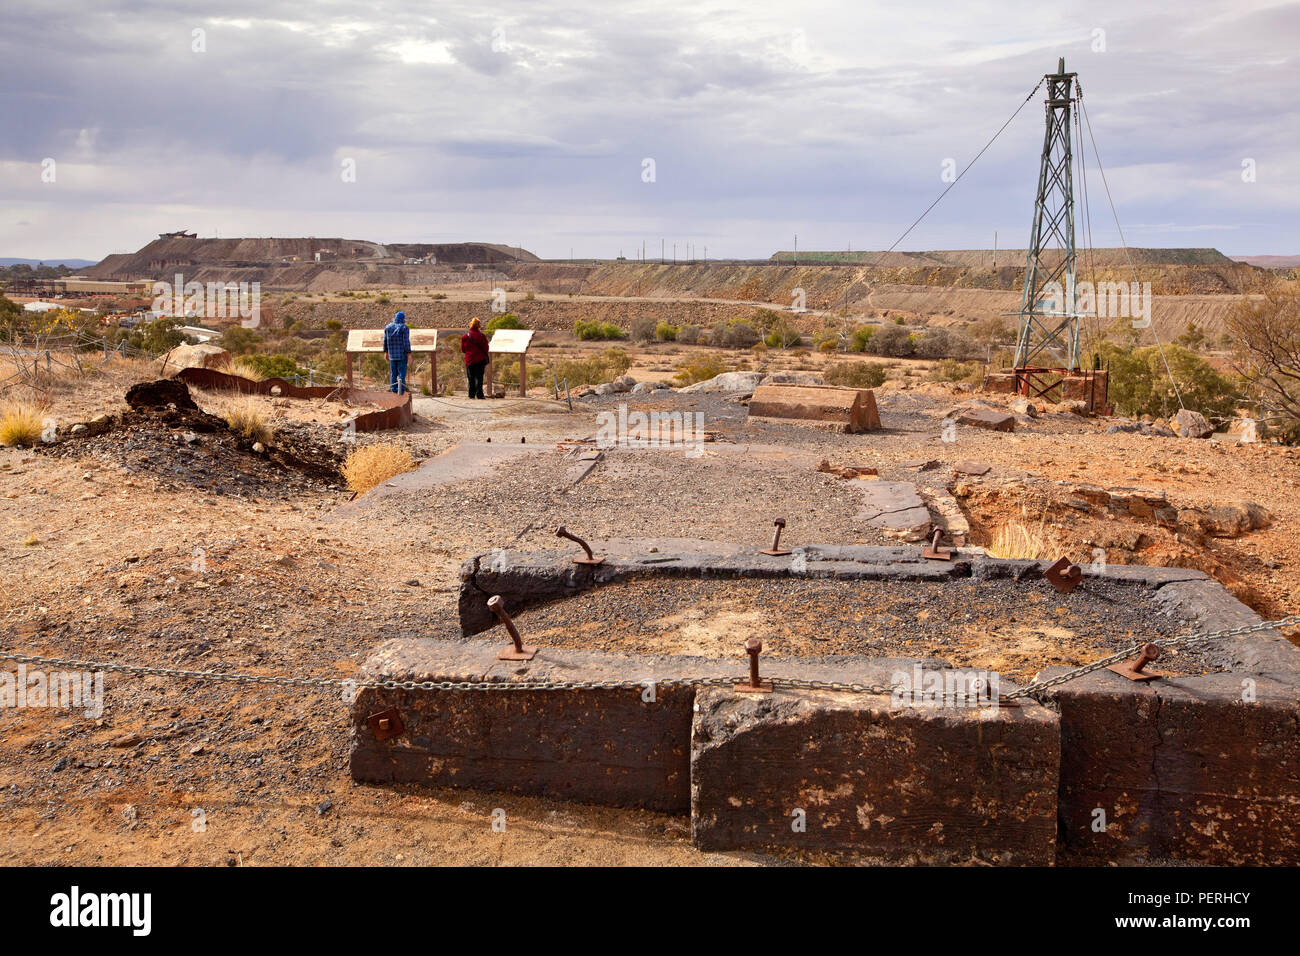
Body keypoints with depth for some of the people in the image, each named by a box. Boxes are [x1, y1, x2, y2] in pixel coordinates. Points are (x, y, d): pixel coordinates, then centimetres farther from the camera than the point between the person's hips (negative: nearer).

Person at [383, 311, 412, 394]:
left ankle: (393, 391, 11)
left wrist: (386, 352, 17)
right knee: (402, 373, -1)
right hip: (402, 354, -4)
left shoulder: (388, 327, 6)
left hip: (392, 355, 4)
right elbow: (406, 341, -14)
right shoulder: (404, 328, -9)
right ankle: (401, 393, -5)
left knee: (393, 374, 12)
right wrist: (409, 353, -10)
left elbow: (385, 340, 9)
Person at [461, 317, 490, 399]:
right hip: (480, 360, -2)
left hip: (469, 360, 2)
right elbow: (486, 349, -3)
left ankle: (471, 394, 10)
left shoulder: (464, 337, -3)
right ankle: (479, 394, -3)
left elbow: (463, 350, 5)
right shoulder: (482, 336, -8)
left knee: (471, 378, 9)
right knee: (479, 378, 2)